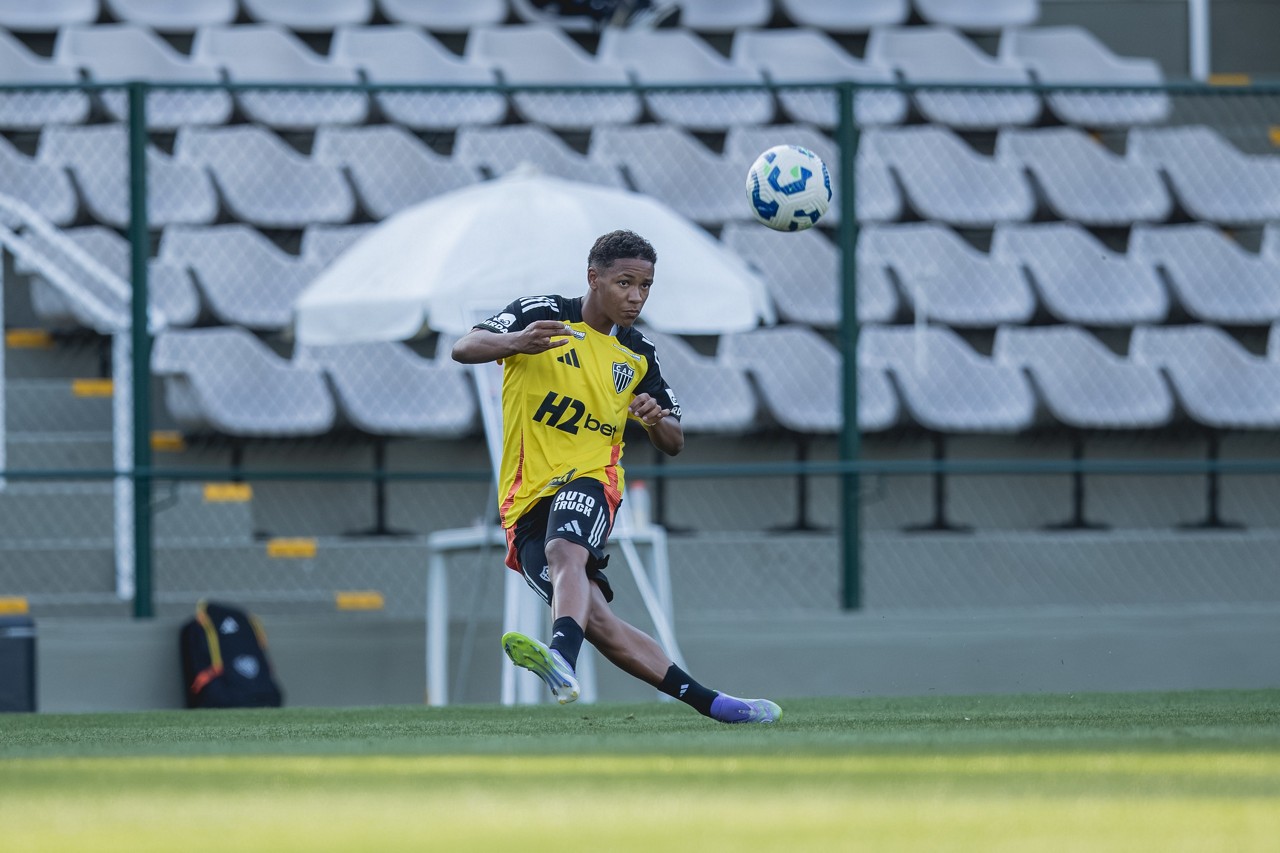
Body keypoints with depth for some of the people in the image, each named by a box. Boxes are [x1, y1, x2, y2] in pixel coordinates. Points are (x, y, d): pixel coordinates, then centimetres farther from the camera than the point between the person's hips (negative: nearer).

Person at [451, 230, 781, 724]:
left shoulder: (638, 357, 13)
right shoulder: (543, 316, 2)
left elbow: (674, 445, 20)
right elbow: (463, 349, -11)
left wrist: (656, 420, -5)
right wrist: (516, 342, -33)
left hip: (587, 480, 1)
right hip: (526, 497, -1)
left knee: (565, 555, -35)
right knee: (595, 620, -13)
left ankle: (562, 663, -63)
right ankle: (711, 705, -4)